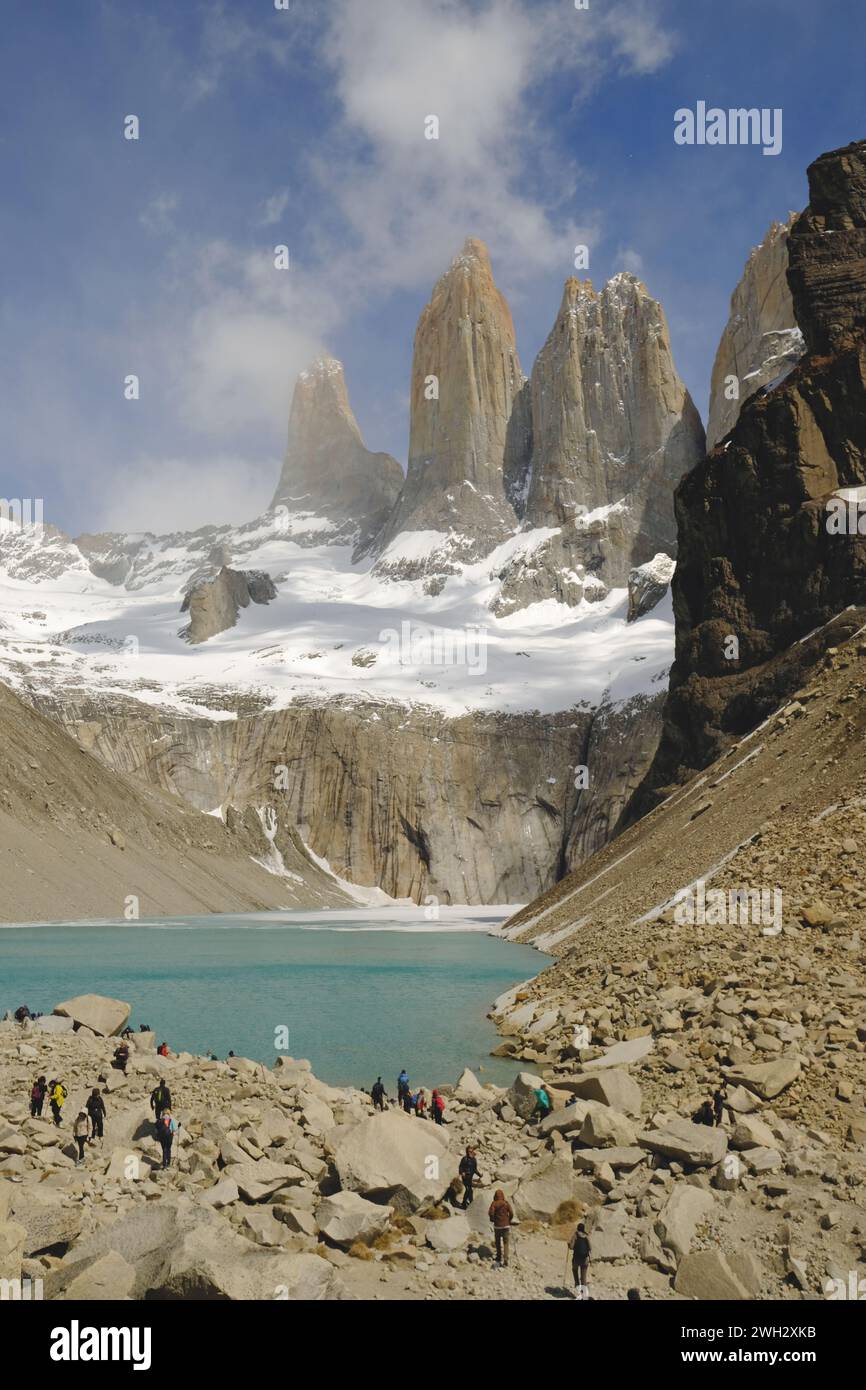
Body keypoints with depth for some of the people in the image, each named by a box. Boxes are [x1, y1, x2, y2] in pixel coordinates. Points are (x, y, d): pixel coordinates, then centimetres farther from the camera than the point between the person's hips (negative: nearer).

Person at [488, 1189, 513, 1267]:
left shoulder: (494, 1203, -6)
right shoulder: (506, 1203, -4)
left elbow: (490, 1213, -18)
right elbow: (511, 1214, -8)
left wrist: (493, 1219, 2)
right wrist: (509, 1220, 10)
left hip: (497, 1226, 0)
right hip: (506, 1225, 0)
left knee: (498, 1243, 17)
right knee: (506, 1243, 3)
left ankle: (499, 1258, 26)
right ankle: (505, 1259, -12)